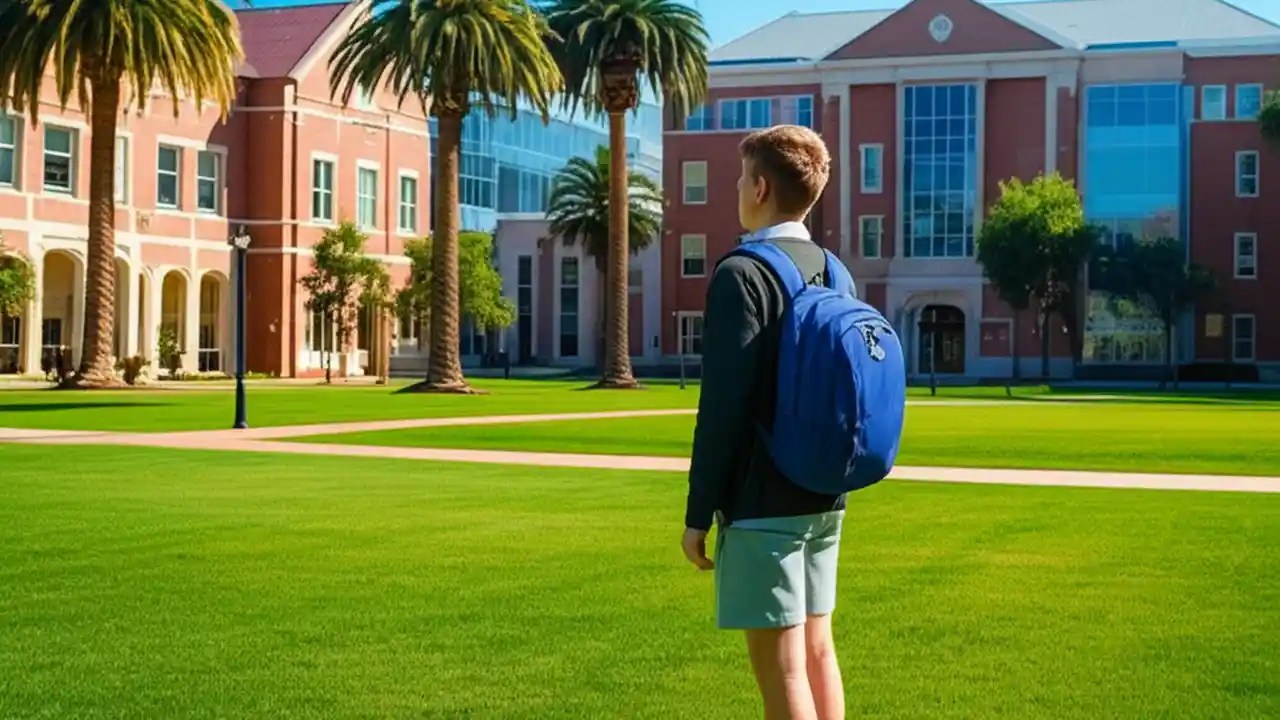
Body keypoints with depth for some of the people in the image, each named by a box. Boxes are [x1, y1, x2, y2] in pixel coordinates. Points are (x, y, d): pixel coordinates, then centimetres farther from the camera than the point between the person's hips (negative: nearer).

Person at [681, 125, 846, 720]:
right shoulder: (830, 272, 10)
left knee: (781, 666, -3)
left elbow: (724, 403, -17)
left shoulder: (743, 274, -13)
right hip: (823, 498, 8)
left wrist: (698, 513, -11)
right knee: (816, 650, 15)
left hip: (764, 502, -8)